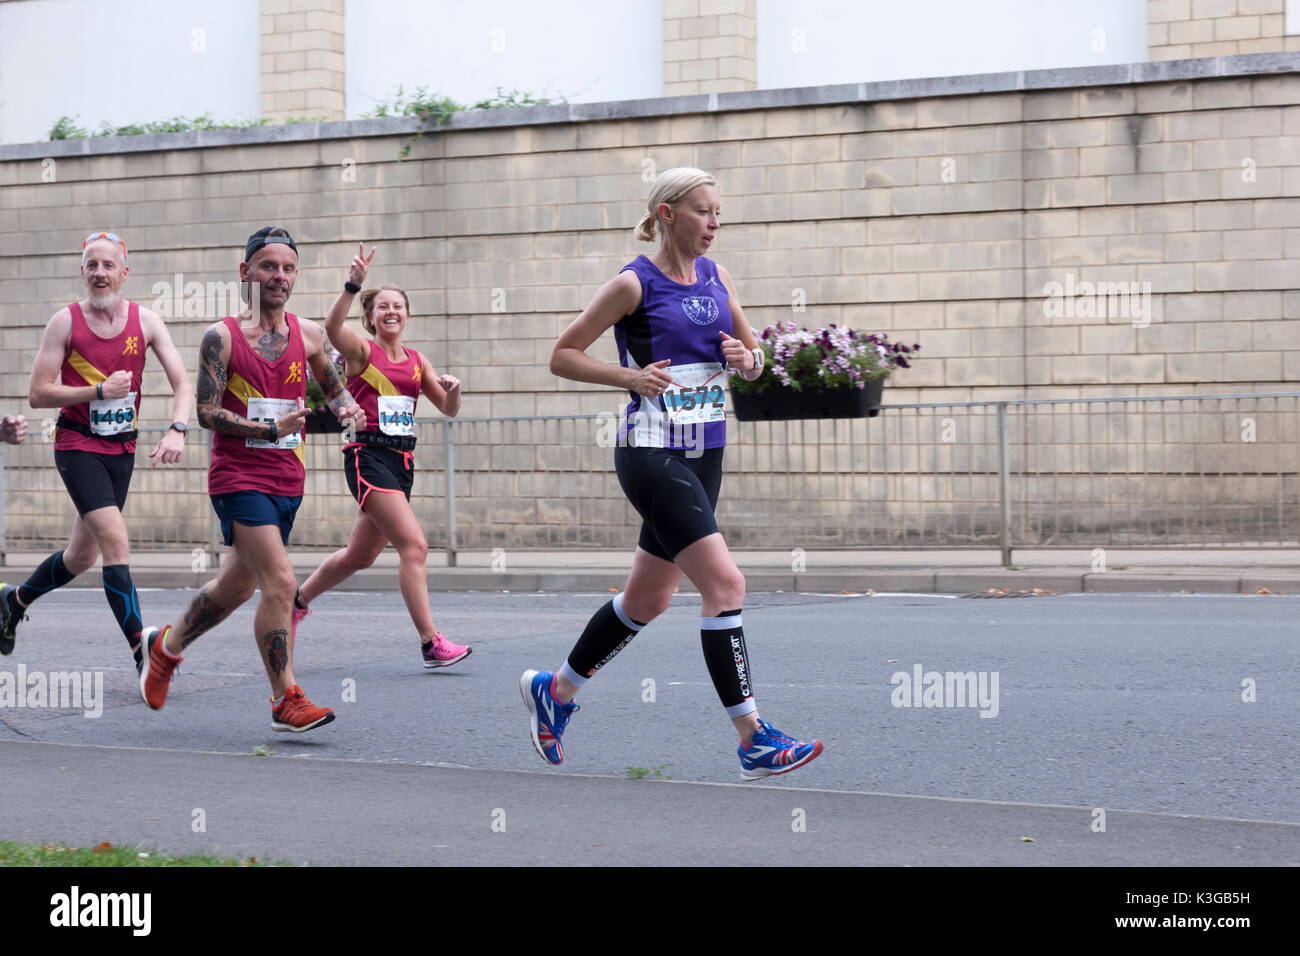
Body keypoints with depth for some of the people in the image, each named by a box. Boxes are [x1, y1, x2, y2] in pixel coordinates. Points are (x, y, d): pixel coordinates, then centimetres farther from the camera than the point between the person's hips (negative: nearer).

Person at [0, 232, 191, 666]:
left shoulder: (145, 321, 0)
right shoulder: (65, 322, -7)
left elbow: (183, 384, -3)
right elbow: (37, 393, -8)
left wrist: (176, 430, -22)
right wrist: (100, 391, -18)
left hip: (122, 450, 5)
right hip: (77, 447, -5)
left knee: (83, 556, 15)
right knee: (116, 542, -19)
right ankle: (141, 653, -19)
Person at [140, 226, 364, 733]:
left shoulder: (307, 334, 7)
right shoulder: (221, 337, -6)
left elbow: (332, 387, 25)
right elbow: (206, 412, -10)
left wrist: (347, 408, 2)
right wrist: (271, 430, -20)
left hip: (287, 480, 6)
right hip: (238, 477, -6)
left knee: (236, 586, 18)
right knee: (280, 582, -17)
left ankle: (167, 645, 44)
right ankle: (286, 703, -9)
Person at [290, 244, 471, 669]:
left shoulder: (416, 361, 14)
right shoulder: (363, 351, -3)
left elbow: (448, 409, 15)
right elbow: (333, 327, -24)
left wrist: (452, 389, -7)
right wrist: (353, 284, -37)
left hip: (402, 460, 7)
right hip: (369, 455, -7)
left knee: (361, 555, 17)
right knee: (414, 544, -18)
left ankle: (298, 599, 41)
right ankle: (431, 644, -19)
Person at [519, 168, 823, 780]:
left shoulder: (715, 277, 10)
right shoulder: (634, 285, -8)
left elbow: (754, 362, 19)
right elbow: (562, 356, -4)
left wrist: (745, 357, -4)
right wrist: (629, 375, -16)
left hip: (704, 455, 8)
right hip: (651, 454, -8)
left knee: (648, 597, 15)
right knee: (725, 582, -17)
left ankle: (556, 691, 35)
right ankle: (754, 741, -16)